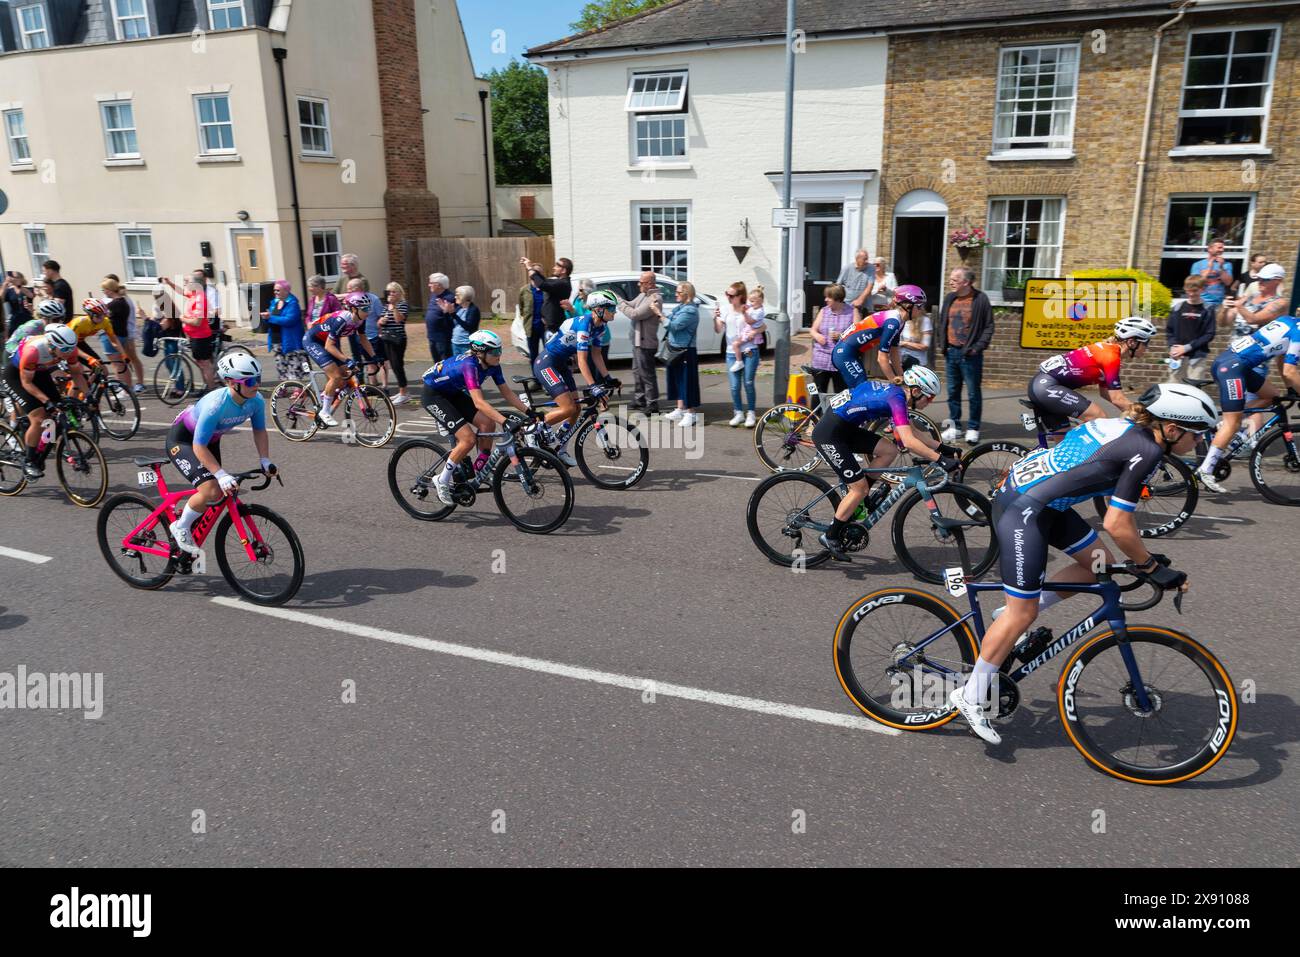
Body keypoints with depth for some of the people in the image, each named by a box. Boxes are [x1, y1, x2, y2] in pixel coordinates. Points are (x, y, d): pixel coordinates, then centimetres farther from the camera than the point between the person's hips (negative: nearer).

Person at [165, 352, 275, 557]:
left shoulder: (256, 401, -20)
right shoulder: (216, 405, -38)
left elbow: (259, 430, -1)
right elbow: (199, 447, -33)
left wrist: (265, 460, -10)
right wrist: (221, 474, -39)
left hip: (211, 439, 7)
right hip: (182, 440, -7)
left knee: (221, 493, 10)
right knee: (211, 490, -25)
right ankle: (180, 528, 2)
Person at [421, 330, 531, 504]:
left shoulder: (492, 365, -11)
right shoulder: (469, 365, -35)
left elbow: (506, 392, -5)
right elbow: (479, 402, -44)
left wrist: (528, 412, -15)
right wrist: (505, 422, -51)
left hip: (452, 393, 8)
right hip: (433, 395, -8)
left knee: (488, 424, -8)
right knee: (468, 439, -19)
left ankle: (480, 471, 10)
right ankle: (442, 482, -2)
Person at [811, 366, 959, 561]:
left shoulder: (894, 391, 11)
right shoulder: (897, 399, -17)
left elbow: (911, 433, 18)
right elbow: (909, 442, -28)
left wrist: (940, 448, 14)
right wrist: (940, 459, -26)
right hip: (829, 435, -9)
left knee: (889, 450, 3)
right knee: (860, 488, -5)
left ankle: (854, 499, 12)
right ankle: (830, 537, 6)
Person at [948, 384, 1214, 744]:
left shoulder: (1126, 427, 12)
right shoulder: (1147, 450, -14)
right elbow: (1117, 524, -16)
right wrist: (1152, 568, -2)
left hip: (1022, 483, 10)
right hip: (1023, 509, -10)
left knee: (1099, 564, 17)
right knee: (1023, 614, 0)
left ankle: (1011, 614, 21)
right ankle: (972, 696, 10)